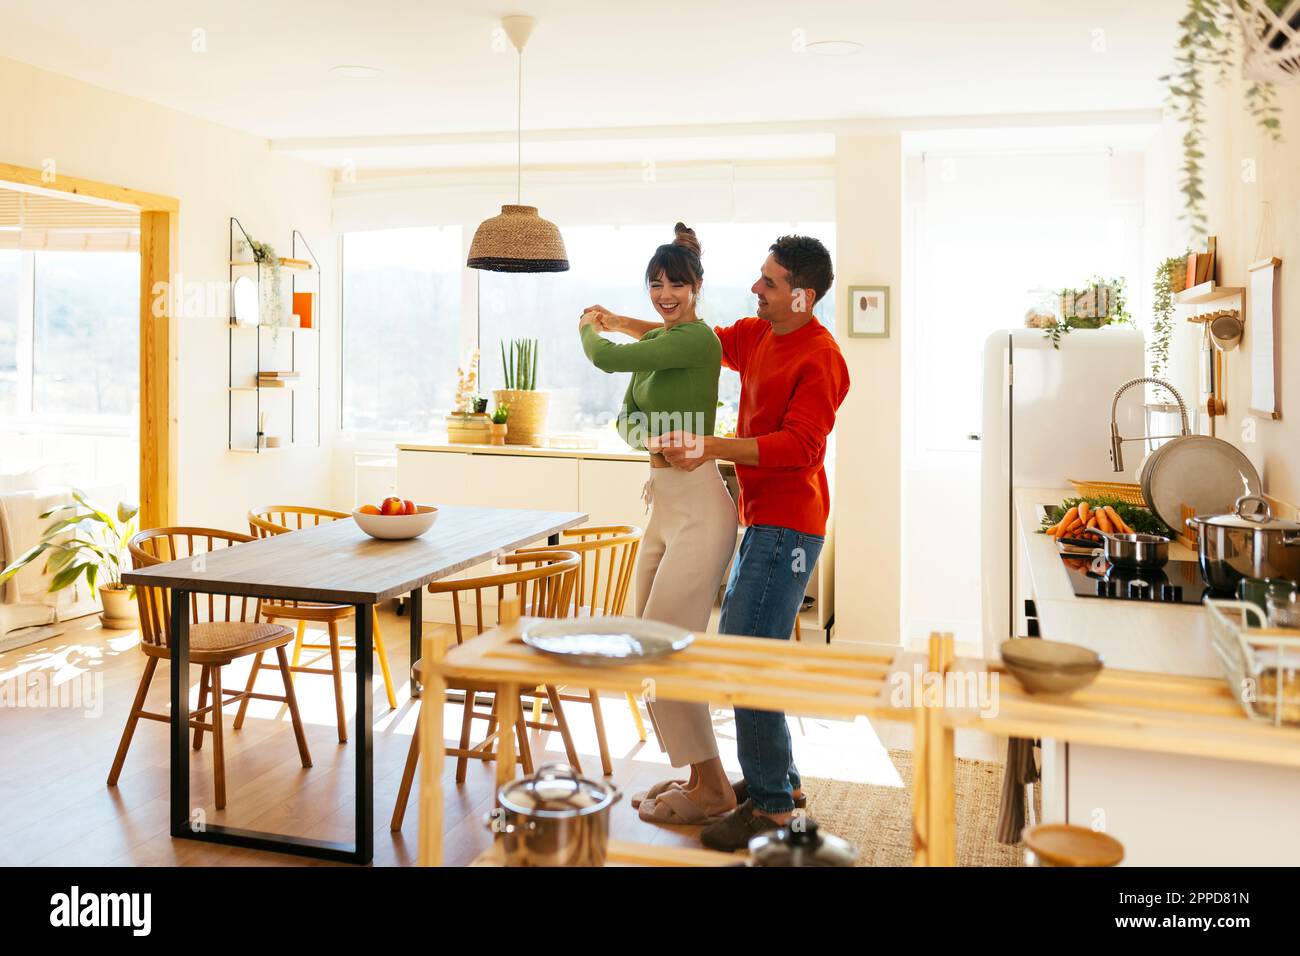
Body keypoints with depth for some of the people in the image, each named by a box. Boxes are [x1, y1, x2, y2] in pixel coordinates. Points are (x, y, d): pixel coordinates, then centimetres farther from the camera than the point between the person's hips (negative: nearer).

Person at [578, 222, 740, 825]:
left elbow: (606, 358, -19)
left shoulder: (697, 338, -13)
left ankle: (711, 790, 6)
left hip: (698, 507, -10)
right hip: (662, 504, 10)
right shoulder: (653, 344, 15)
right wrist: (651, 441, -10)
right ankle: (692, 776, 24)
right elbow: (627, 416, 13)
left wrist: (588, 327, 4)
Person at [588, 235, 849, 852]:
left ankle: (771, 807, -2)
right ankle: (780, 780, 26)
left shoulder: (820, 357, -15)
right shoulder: (758, 336, 13)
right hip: (762, 520, 10)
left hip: (787, 527, -10)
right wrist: (619, 324, 21)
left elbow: (799, 444, -23)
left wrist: (715, 448, -29)